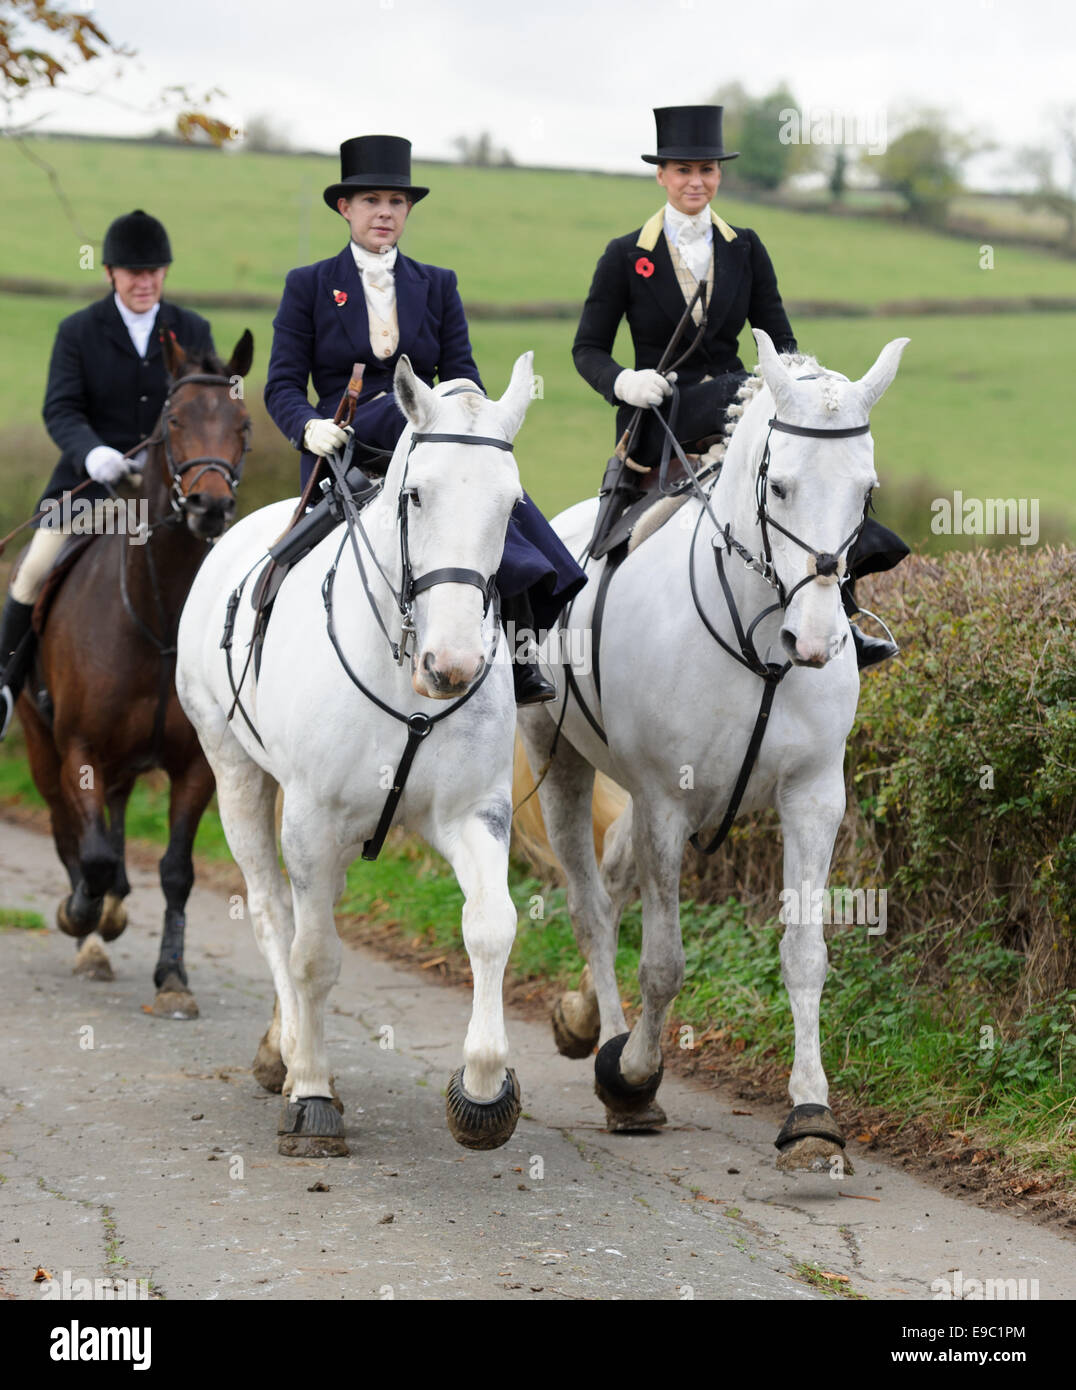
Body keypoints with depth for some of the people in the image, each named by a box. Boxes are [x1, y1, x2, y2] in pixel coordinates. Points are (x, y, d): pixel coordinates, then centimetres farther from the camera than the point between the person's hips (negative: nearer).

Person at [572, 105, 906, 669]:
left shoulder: (745, 250, 12)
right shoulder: (626, 256, 4)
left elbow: (779, 338, 10)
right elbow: (588, 348, 6)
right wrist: (623, 383, -17)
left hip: (735, 402, 4)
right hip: (659, 420, -4)